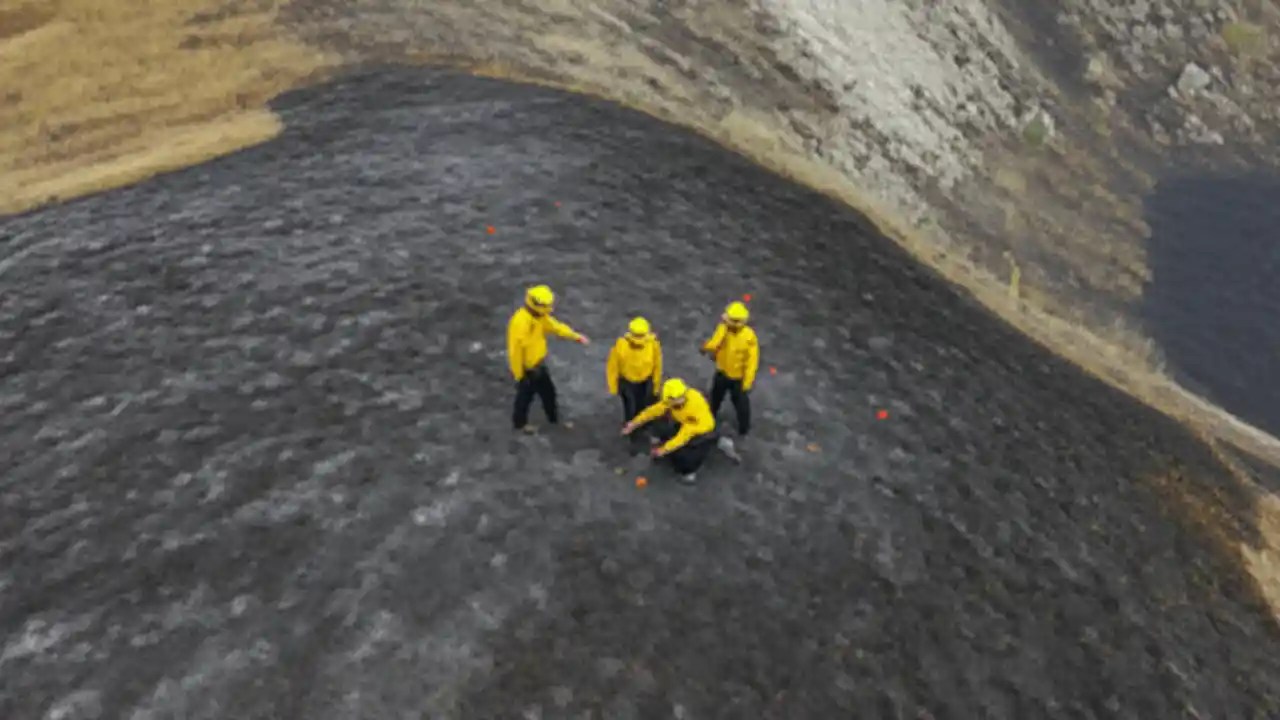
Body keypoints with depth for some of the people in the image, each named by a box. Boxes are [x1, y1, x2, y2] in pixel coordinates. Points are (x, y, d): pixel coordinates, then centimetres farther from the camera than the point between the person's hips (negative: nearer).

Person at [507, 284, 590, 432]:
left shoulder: (540, 315, -9)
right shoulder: (520, 322, -36)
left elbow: (555, 326, 5)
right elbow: (515, 351, -29)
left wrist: (576, 336, -6)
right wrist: (518, 375, -20)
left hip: (538, 364, 8)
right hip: (526, 368, -8)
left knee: (548, 391, 24)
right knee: (526, 395, 16)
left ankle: (554, 417, 46)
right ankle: (520, 422, 42)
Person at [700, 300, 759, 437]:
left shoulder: (749, 336, -25)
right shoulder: (723, 329, -17)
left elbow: (752, 361, -19)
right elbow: (710, 347, -31)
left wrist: (747, 383, -18)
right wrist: (722, 328, -36)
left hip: (738, 377, -3)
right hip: (722, 373, 3)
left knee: (741, 403, 13)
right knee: (715, 398, 26)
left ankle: (744, 428, 39)